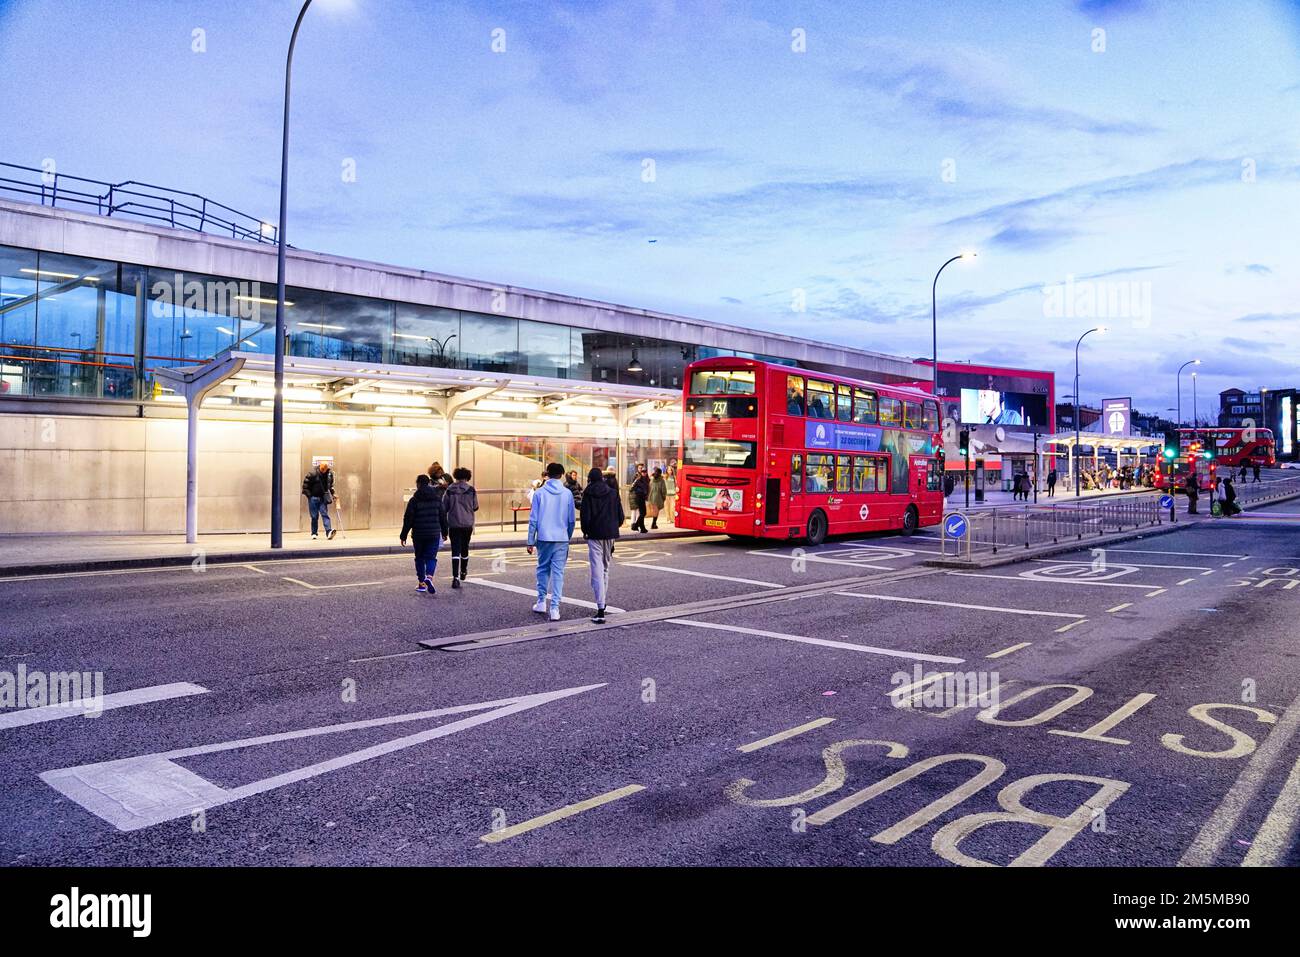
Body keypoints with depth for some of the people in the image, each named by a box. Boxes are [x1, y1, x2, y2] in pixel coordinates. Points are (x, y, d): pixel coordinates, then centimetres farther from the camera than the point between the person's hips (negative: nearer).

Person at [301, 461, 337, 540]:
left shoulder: (330, 474, 1)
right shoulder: (313, 473, -13)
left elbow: (331, 484, 18)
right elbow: (305, 483, -7)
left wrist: (332, 493, 13)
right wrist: (308, 494, -9)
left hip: (323, 498, 3)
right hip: (313, 497, -3)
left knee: (325, 514, -7)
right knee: (314, 516, 3)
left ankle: (328, 531, -17)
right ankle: (314, 533, 12)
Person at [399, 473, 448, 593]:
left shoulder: (414, 500, -7)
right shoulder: (437, 499, 2)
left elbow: (408, 519, -6)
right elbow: (443, 517, 6)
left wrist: (403, 535, 1)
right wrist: (444, 532, 17)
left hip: (418, 535, -1)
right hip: (434, 534, 1)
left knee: (420, 558, 13)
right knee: (431, 557, 3)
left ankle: (422, 583, 17)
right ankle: (429, 577, -23)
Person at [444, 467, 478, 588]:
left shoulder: (450, 490, -4)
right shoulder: (471, 490, -5)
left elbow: (445, 507, -1)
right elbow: (475, 507, 1)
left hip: (454, 524, -1)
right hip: (467, 524, 1)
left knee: (455, 550, -4)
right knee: (465, 548, 20)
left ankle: (456, 578, -15)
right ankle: (463, 572, 37)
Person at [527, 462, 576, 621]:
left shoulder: (540, 493, -2)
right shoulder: (567, 494, 1)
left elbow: (533, 519, -3)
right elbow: (571, 520, 4)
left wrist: (530, 541, 3)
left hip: (543, 538, 0)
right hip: (561, 539, 0)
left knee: (543, 569, 16)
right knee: (558, 572, 1)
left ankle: (541, 602, 21)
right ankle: (555, 608, -3)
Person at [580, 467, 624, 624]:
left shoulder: (588, 494, -6)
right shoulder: (613, 493, 4)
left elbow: (585, 516, -9)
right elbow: (620, 515, 3)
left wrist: (585, 531, 7)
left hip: (595, 535, -4)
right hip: (610, 534, 4)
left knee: (597, 571, -6)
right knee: (605, 568, 21)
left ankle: (601, 610, -14)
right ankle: (603, 601, 32)